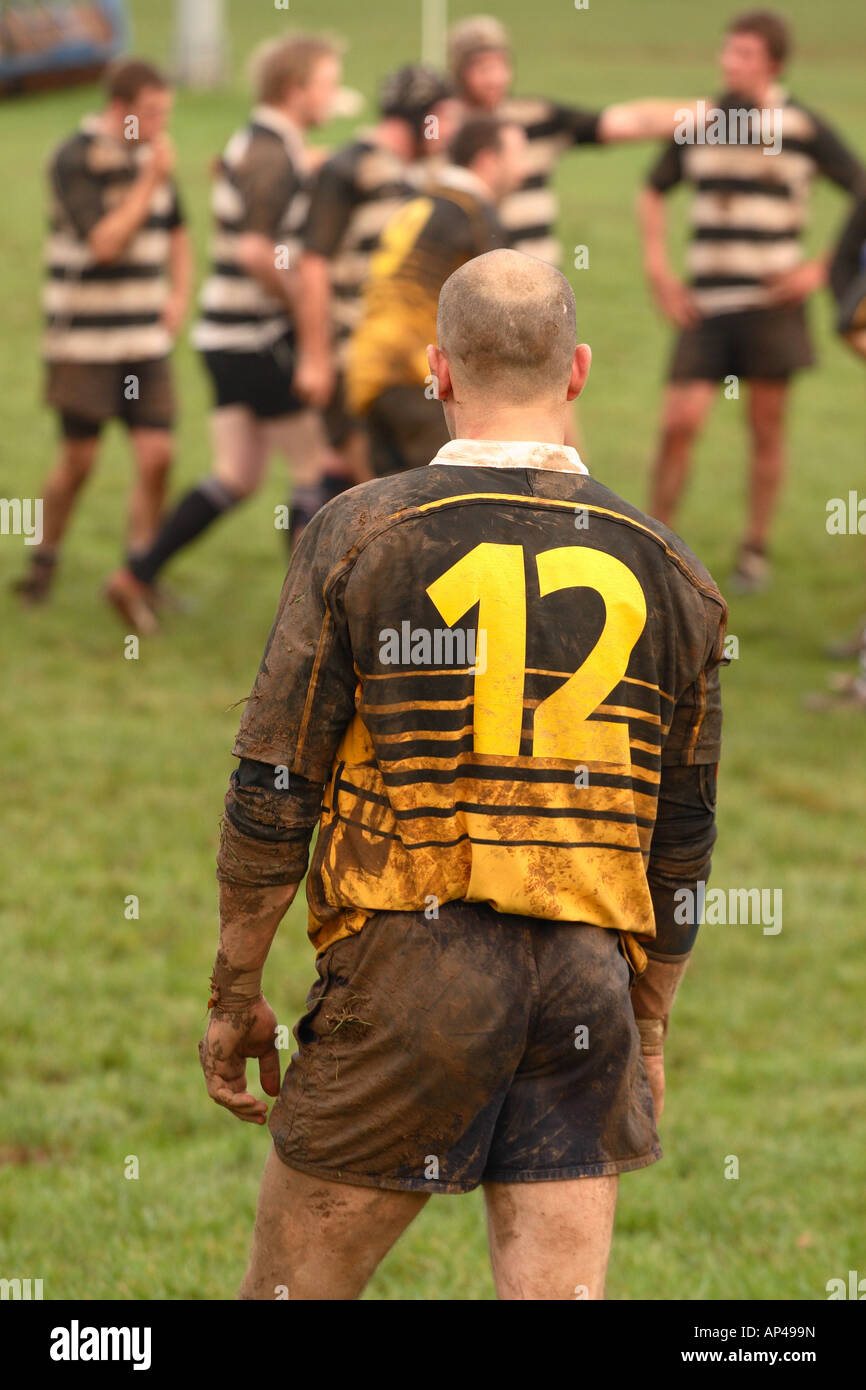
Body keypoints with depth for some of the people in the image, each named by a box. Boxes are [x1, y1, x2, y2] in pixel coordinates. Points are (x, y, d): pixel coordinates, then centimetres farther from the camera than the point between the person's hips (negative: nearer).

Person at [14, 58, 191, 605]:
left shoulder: (151, 155, 8)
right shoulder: (75, 161, -12)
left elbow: (176, 232, 24)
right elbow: (104, 242, -21)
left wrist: (179, 294, 9)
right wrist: (151, 181, -20)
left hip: (146, 337, 5)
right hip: (85, 340, -5)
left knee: (157, 455, -5)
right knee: (79, 461, 2)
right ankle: (44, 564, 24)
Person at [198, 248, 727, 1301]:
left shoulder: (363, 534, -2)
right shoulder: (666, 572, 8)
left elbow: (272, 791, -3)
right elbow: (681, 844, 13)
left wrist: (234, 995, 6)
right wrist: (650, 1033, 24)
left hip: (406, 973, -3)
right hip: (586, 983, 3)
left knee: (291, 1293, 7)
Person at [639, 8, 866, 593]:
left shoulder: (804, 129, -4)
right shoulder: (697, 125, 5)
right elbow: (654, 193, 19)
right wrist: (659, 270, 7)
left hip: (771, 302, -2)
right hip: (706, 303, 2)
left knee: (767, 429, 5)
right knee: (679, 423, -5)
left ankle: (757, 552, 18)